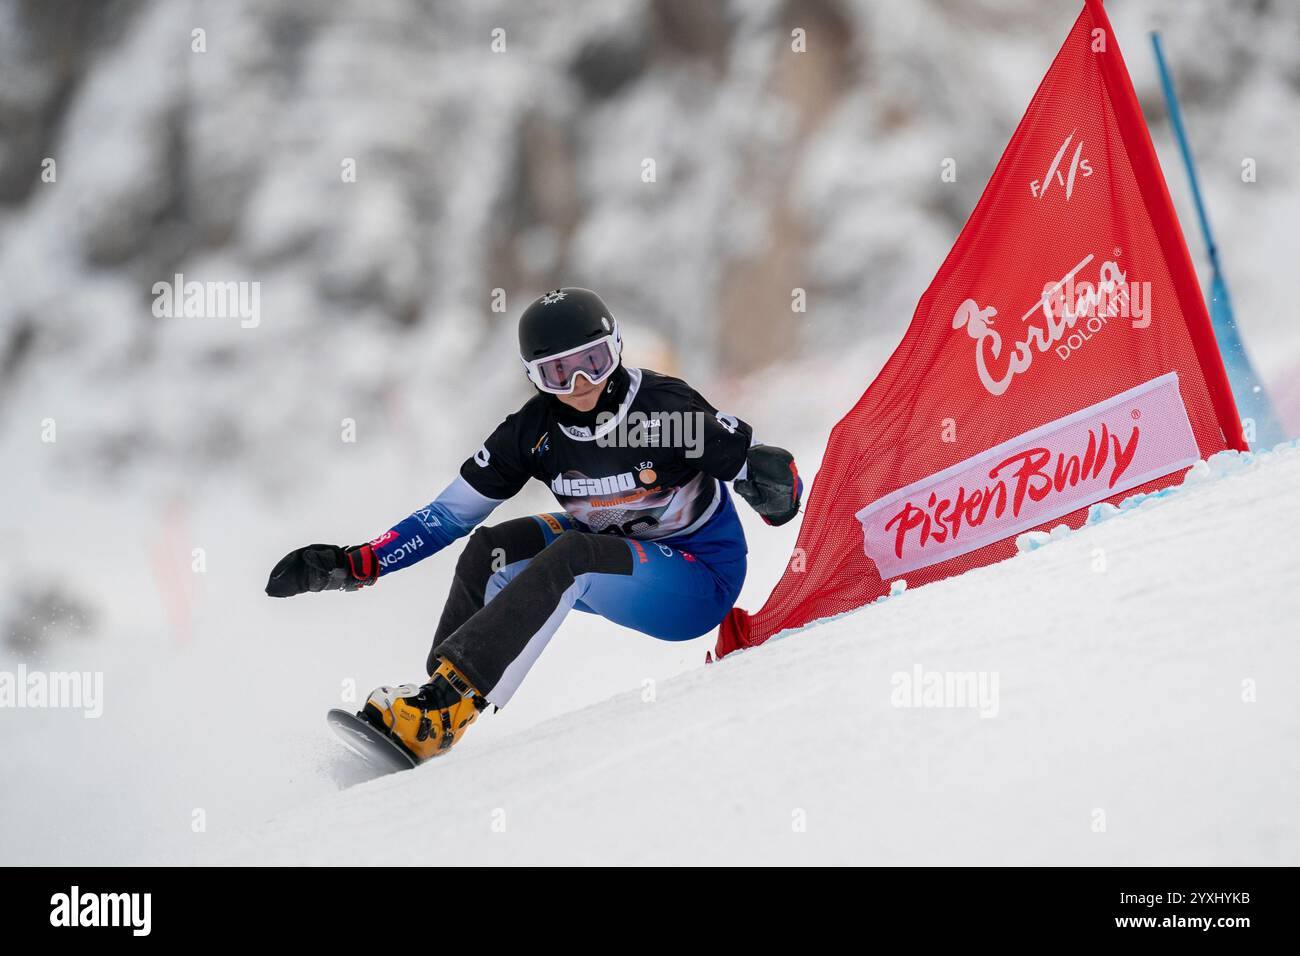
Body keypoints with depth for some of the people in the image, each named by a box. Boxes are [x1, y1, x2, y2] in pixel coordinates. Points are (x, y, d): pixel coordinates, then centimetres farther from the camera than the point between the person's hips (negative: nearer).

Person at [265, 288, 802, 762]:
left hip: (702, 583, -6)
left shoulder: (667, 408, -21)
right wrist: (355, 566, -12)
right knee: (494, 547, -15)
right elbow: (449, 514, -2)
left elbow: (780, 487, -17)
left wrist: (770, 487, -42)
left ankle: (442, 711, -36)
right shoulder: (535, 431, -9)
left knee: (570, 556, -31)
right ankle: (438, 701, -17)